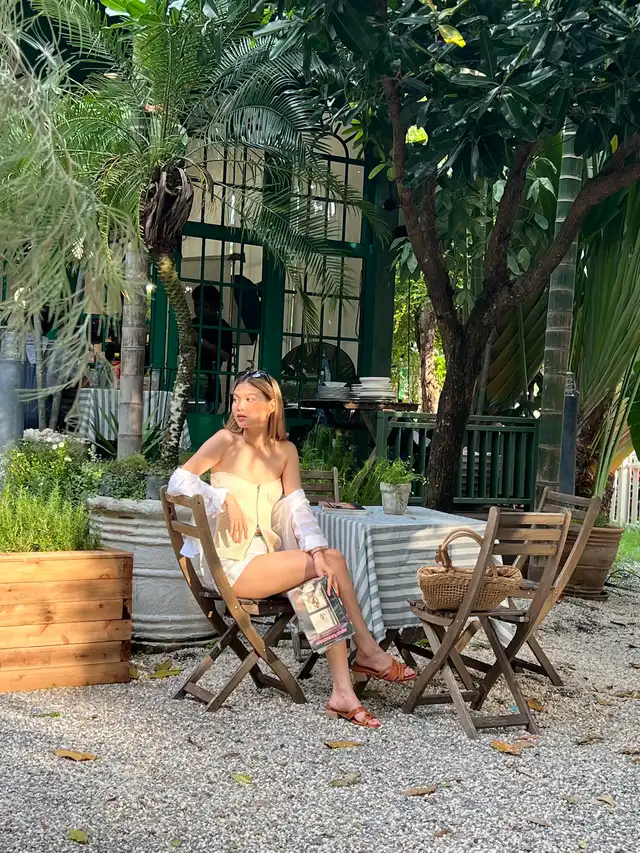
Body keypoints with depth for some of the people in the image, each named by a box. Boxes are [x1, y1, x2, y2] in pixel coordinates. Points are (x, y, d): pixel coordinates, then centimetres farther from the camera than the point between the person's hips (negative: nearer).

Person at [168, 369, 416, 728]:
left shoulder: (285, 451, 10)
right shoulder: (227, 441, -4)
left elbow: (298, 507, -1)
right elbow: (179, 481, -13)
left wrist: (317, 550, -17)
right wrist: (225, 499, -24)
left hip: (266, 556, 5)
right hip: (231, 563, -5)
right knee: (333, 562, -20)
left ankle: (343, 691, -22)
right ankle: (368, 651, -4)